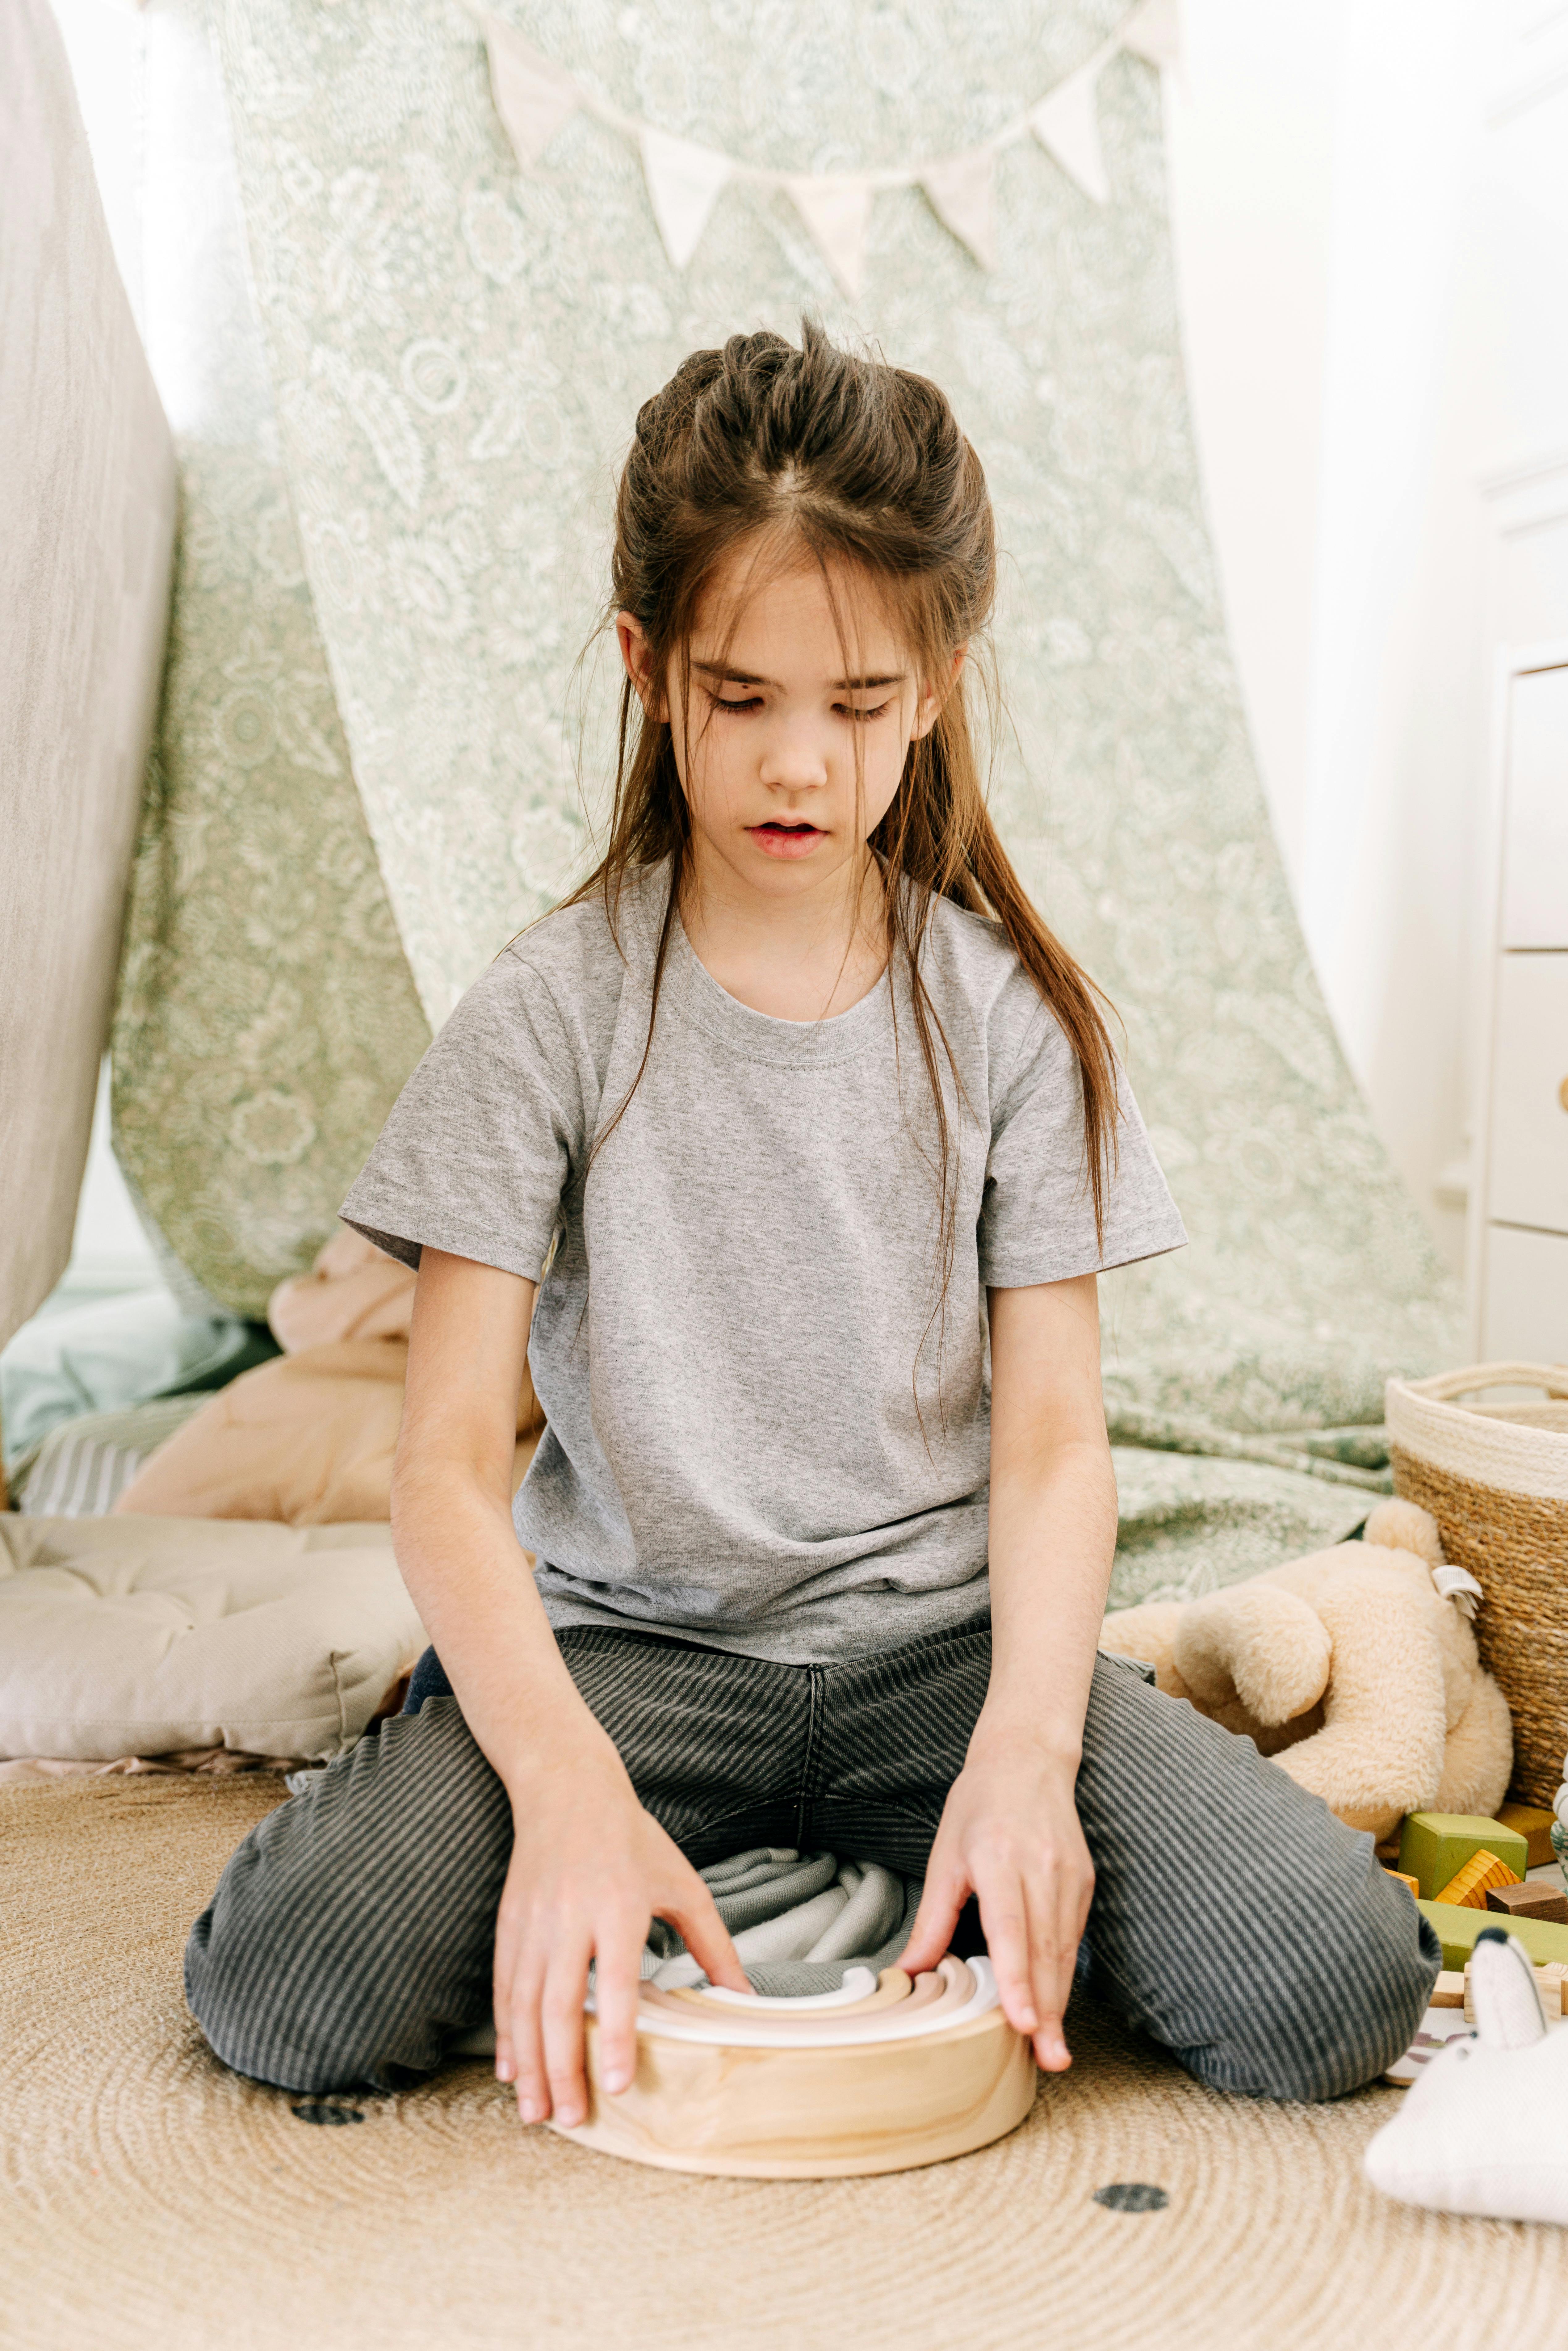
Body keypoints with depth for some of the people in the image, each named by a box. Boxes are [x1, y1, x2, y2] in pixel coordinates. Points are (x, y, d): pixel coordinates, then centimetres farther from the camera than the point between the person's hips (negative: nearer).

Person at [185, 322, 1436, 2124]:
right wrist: (569, 1781, -28)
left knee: (1330, 1988, -21)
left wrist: (1026, 1744, -21)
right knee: (286, 1993, -25)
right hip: (623, 1639, 0)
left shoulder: (1009, 1013, 0)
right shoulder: (550, 1015, -6)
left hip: (937, 1636, 1)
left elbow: (1053, 1434, -3)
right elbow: (449, 1465, -11)